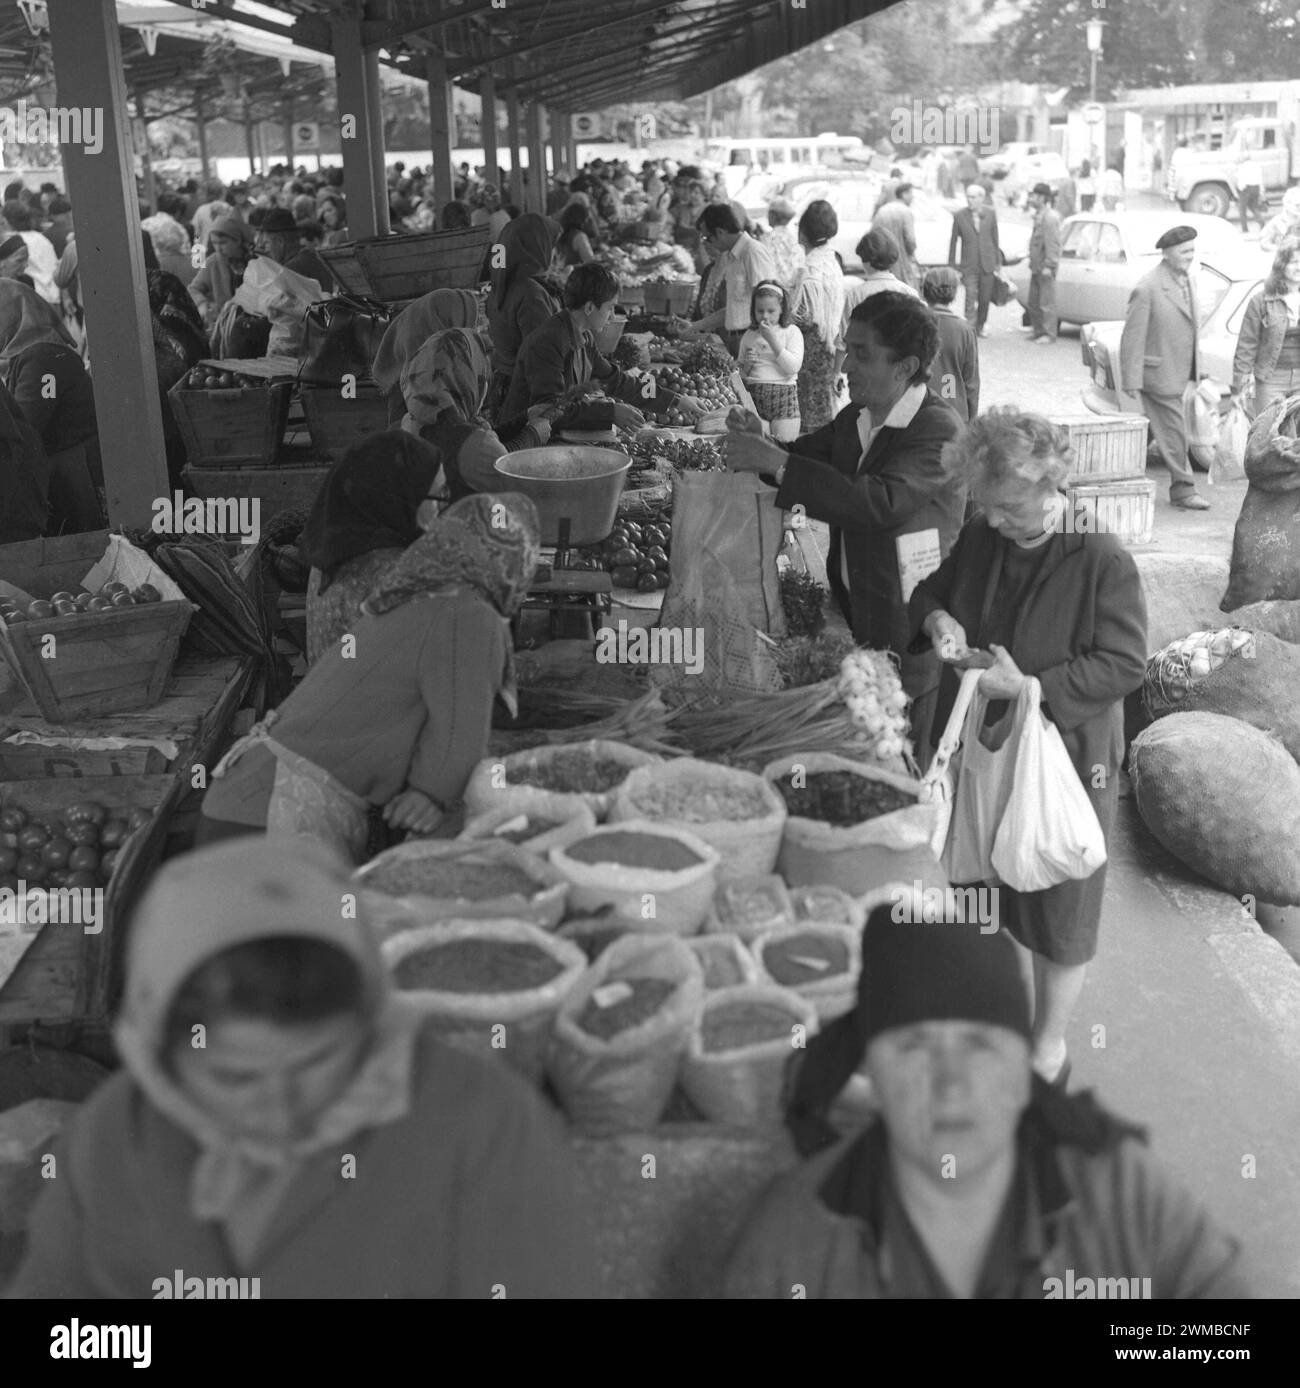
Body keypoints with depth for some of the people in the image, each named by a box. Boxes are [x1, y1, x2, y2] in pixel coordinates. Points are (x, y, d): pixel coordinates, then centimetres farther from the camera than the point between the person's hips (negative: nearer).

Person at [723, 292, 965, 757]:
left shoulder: (939, 431, -20)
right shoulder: (853, 419, 7)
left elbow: (879, 504, -33)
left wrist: (776, 461, -33)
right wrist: (755, 444, -10)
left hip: (907, 635, -7)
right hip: (852, 614, 7)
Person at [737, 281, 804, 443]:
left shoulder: (791, 332, 5)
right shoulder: (749, 337, 14)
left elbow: (793, 367, -10)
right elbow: (741, 375, 19)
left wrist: (772, 339, -10)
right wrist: (747, 364, -4)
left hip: (783, 395, -2)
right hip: (754, 396, 2)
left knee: (785, 445, -5)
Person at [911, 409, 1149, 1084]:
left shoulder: (1103, 561, -18)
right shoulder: (979, 539, 0)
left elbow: (1125, 665, -19)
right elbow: (930, 590, 14)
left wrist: (1031, 687, -27)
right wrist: (937, 618, -10)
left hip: (1065, 760, -5)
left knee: (1056, 910, 10)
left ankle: (1050, 1049, 29)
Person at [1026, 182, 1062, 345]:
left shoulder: (1050, 217, -16)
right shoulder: (1039, 216, 14)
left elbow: (1053, 243, -20)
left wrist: (1049, 266, -22)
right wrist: (1033, 263, 18)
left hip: (1045, 268, -10)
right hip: (1036, 267, 10)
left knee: (1047, 303, -4)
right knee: (1034, 301, 16)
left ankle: (1049, 334, 2)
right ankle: (1037, 330, 27)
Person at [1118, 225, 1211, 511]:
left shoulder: (1187, 280, 7)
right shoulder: (1147, 289, -19)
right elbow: (1132, 336, -18)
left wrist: (1196, 366, 16)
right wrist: (1132, 380, -18)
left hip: (1179, 373, 8)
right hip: (1157, 373, -8)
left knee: (1153, 426, 19)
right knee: (1173, 432, -2)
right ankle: (1182, 489, 8)